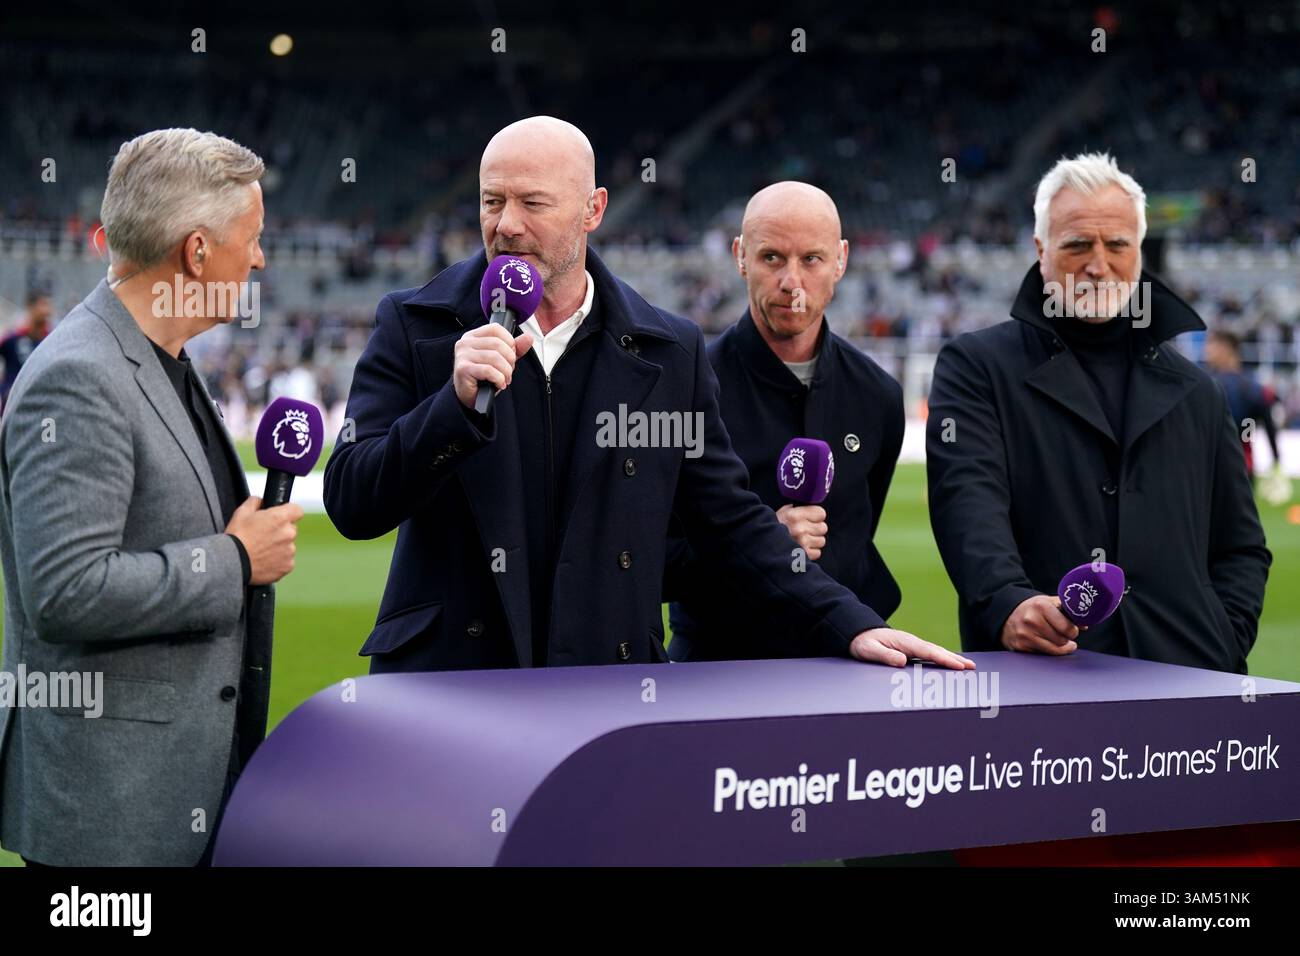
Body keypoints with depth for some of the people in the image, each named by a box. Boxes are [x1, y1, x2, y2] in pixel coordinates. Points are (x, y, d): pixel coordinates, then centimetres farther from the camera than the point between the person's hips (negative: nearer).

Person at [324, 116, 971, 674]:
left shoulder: (669, 352, 6)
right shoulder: (413, 326, 2)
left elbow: (730, 519, 10)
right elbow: (352, 505, -5)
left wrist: (850, 627, 0)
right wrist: (458, 402, -19)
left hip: (610, 692, 1)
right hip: (445, 684, -1)